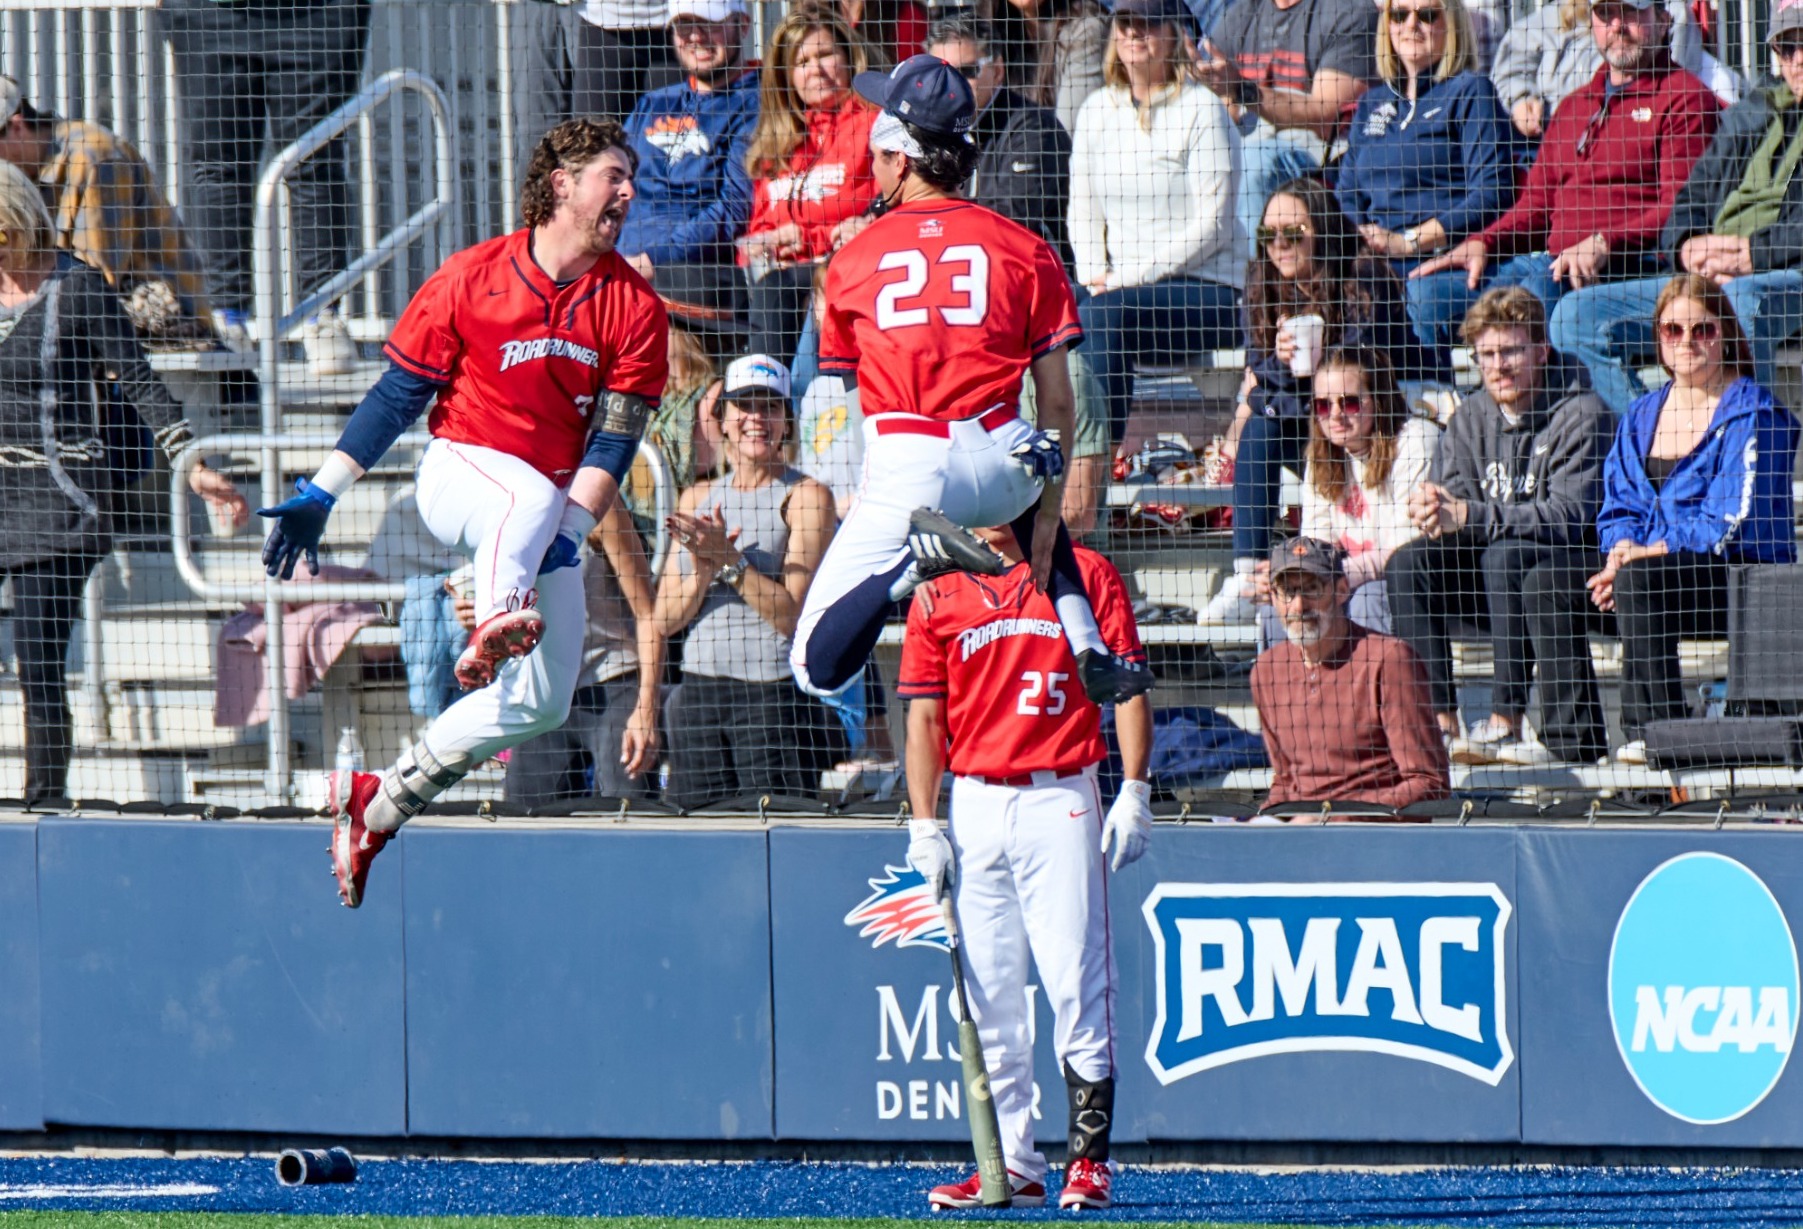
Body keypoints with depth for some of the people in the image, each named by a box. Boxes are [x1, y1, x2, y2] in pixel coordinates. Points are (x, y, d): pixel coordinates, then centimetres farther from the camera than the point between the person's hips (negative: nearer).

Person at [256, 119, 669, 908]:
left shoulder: (634, 309, 1)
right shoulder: (473, 278, -4)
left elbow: (613, 441, -4)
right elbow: (398, 395, 1)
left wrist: (571, 532, -18)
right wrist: (320, 495, -2)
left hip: (557, 514, 4)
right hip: (462, 469, -4)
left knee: (544, 702, -2)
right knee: (529, 497, -39)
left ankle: (379, 805, 10)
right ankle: (496, 626, -69)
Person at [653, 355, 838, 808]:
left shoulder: (805, 496, -2)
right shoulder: (697, 498, 14)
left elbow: (793, 616, -11)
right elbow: (665, 620, 9)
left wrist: (729, 560, -18)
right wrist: (703, 571, -9)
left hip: (774, 691, -5)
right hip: (698, 690, 5)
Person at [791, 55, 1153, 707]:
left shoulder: (855, 257, 10)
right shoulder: (1023, 247, 10)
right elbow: (1056, 396, 9)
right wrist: (1048, 504, 19)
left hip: (904, 469, -2)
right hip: (997, 457, 2)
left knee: (818, 669, 2)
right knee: (1037, 488, 42)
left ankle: (921, 554, -23)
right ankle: (1089, 651, 21)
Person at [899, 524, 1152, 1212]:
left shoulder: (1087, 575, 4)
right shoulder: (937, 594, 10)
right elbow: (925, 718, 9)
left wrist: (1134, 792, -9)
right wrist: (924, 826, 1)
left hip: (1061, 800, -3)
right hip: (973, 807, 3)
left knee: (1076, 981, -8)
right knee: (986, 994, 3)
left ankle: (1089, 1160, -6)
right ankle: (1011, 1165, 8)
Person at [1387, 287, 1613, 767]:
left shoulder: (1579, 414, -11)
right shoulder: (1471, 418, 8)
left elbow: (1567, 517, -22)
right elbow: (1455, 501, -1)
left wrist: (1470, 517, -31)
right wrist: (1434, 512, -28)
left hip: (1569, 576, -6)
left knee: (1505, 556, -35)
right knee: (1408, 563, -17)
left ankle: (1508, 722, -37)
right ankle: (1439, 722, -24)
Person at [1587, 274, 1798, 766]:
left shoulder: (1752, 415, -4)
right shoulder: (1640, 417, 17)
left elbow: (1729, 525, -13)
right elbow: (1620, 509, 14)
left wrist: (1643, 555, -16)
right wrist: (1619, 552, -10)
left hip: (1742, 582, -6)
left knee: (1640, 579, -36)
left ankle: (1652, 729, -31)